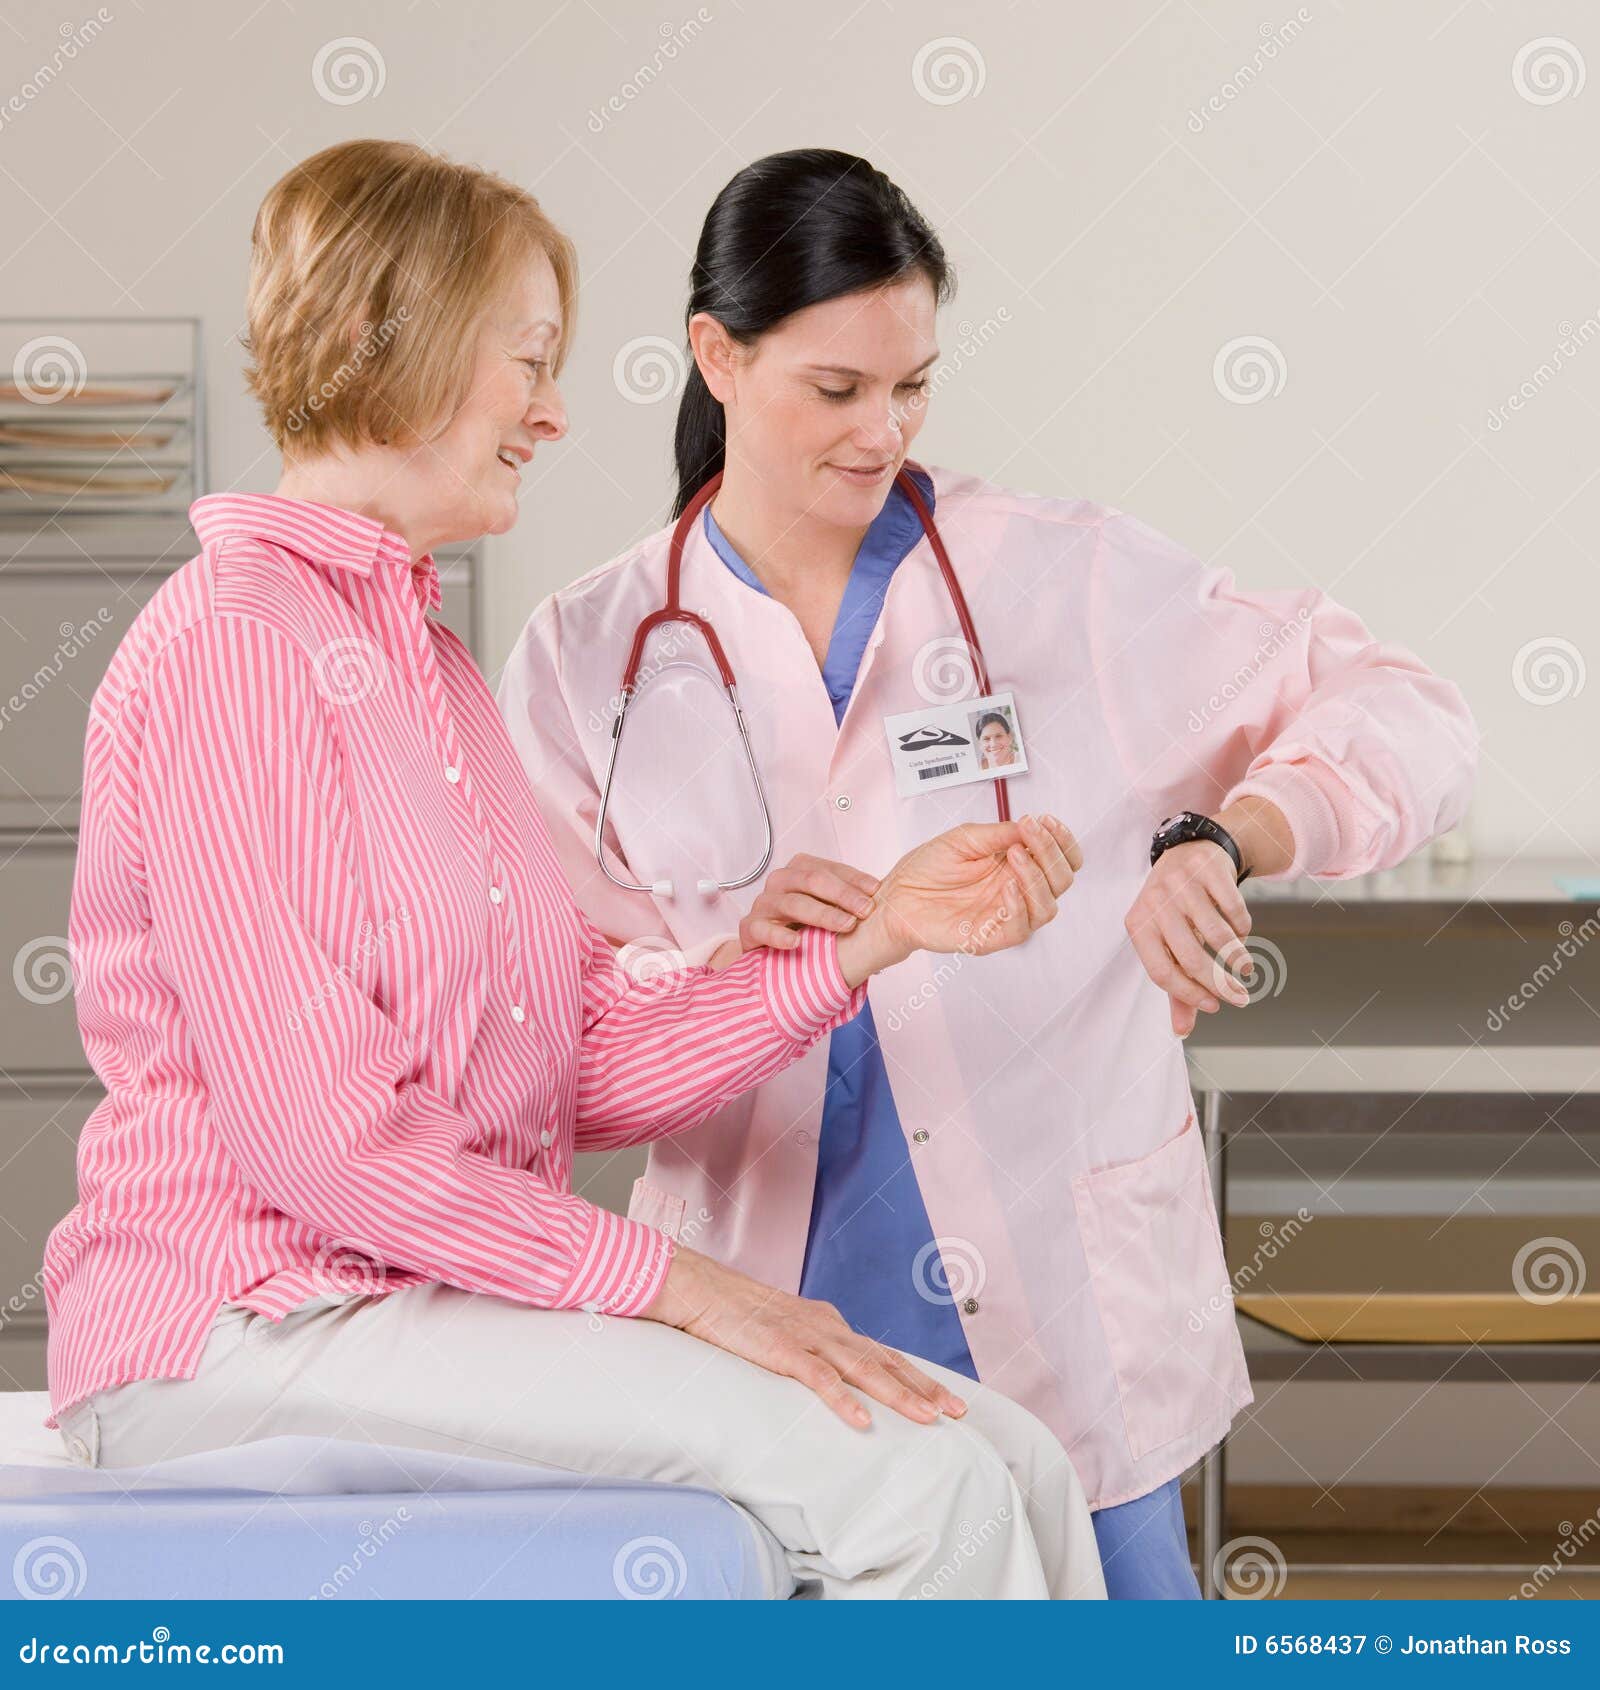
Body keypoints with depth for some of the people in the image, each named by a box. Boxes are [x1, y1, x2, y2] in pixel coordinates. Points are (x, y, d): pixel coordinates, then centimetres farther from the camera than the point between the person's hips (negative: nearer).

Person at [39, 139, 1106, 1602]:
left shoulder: (424, 658, 19)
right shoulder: (235, 647, -11)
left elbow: (590, 1068, 12)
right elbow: (319, 1131, -18)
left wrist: (878, 935, 4)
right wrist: (672, 1283, -16)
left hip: (440, 1295, 9)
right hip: (251, 1322, -9)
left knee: (1015, 1468, -7)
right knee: (906, 1478, -22)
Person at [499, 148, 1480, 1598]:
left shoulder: (1067, 580, 2)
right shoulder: (590, 658, 5)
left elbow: (1407, 722, 0)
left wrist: (1218, 839, -19)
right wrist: (725, 950, -20)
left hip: (1063, 1313, 0)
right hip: (764, 1307, 0)